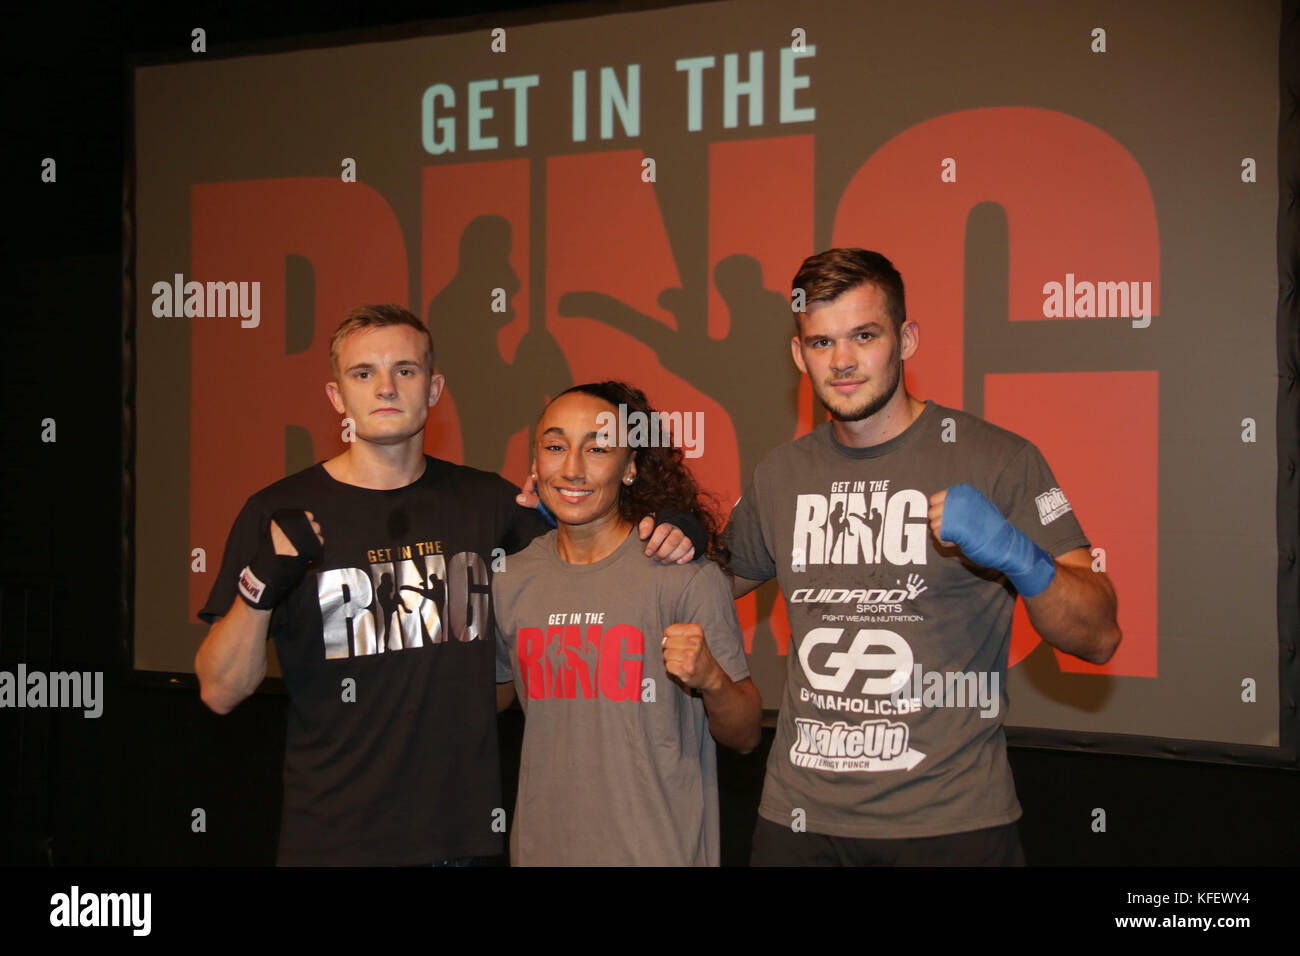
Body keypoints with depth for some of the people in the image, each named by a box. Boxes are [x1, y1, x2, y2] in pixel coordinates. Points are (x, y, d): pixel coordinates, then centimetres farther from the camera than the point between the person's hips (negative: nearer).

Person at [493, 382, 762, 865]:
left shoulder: (686, 574, -12)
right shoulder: (510, 580, 0)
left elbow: (744, 736, -7)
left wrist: (711, 680, -25)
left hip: (661, 850, -4)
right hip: (541, 845, 4)